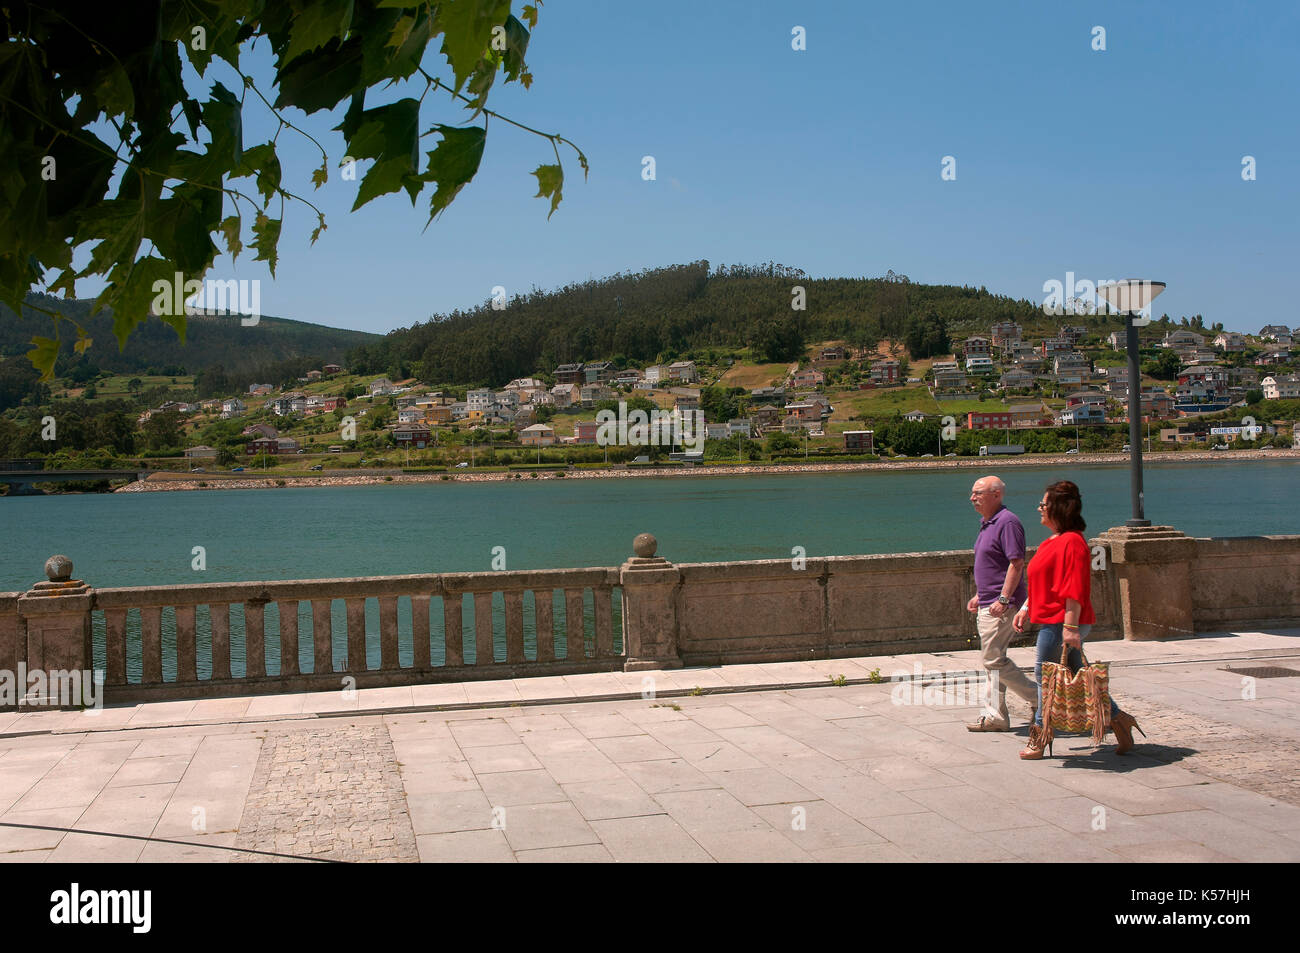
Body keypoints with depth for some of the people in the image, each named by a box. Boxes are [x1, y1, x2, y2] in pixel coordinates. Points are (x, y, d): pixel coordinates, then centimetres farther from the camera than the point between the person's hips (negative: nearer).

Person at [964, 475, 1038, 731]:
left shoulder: (1007, 522, -15)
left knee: (994, 659, -8)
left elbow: (1017, 563, -21)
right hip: (987, 605, 10)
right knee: (993, 660, 10)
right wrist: (979, 595, 22)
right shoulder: (986, 524, 16)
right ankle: (995, 716, 15)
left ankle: (1039, 698, 4)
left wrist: (1003, 599, -25)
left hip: (1001, 607, -10)